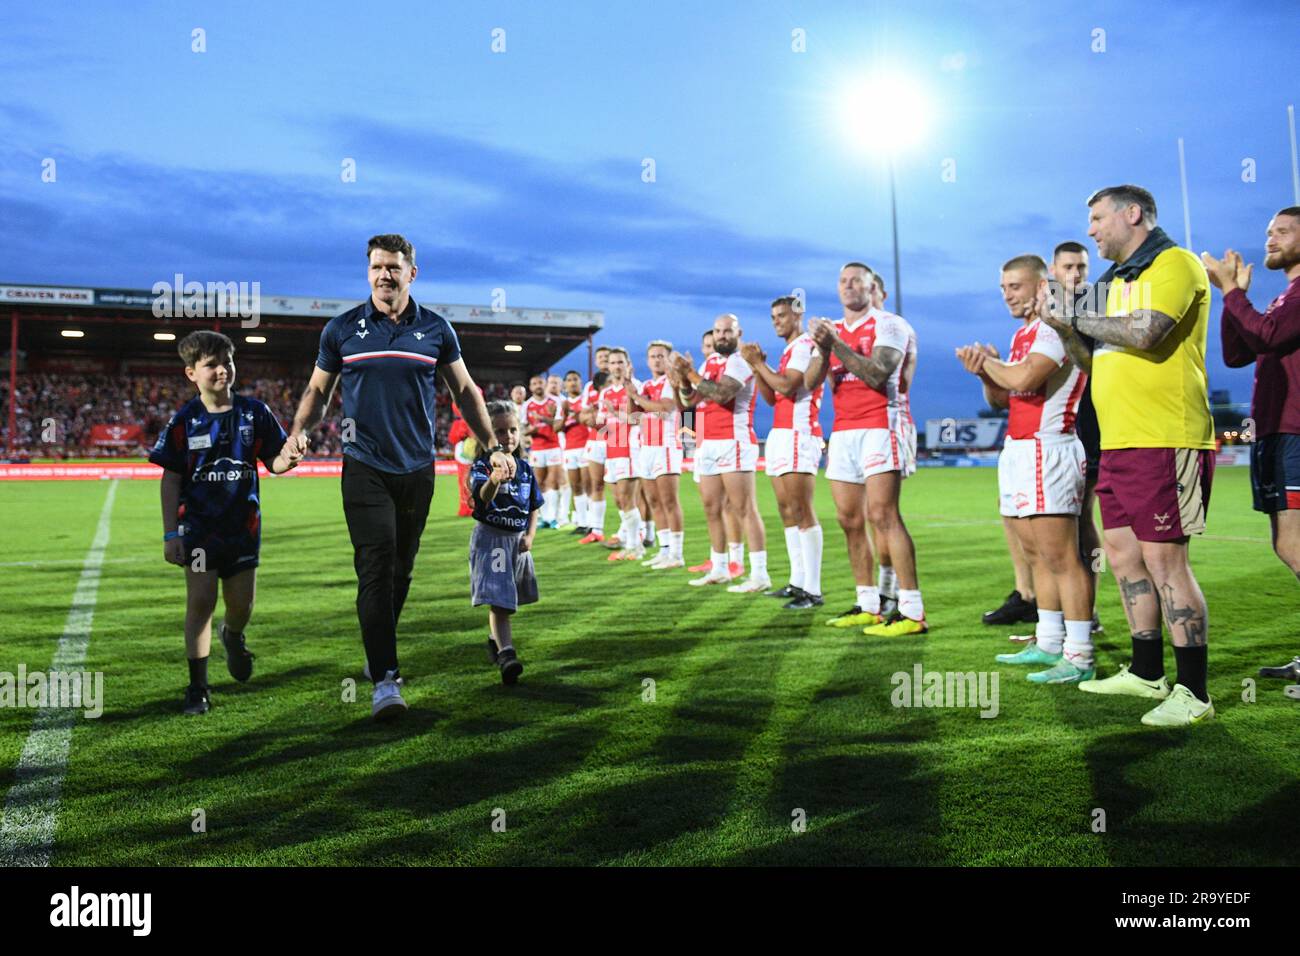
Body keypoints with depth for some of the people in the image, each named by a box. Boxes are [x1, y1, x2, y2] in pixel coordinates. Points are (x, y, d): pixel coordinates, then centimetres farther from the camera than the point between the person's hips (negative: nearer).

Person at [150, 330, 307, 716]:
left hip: (243, 525, 2)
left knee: (241, 604, 8)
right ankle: (197, 688, 8)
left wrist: (289, 457, -21)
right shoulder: (184, 420, -5)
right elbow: (171, 480, -2)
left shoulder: (254, 412, -1)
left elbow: (273, 463, 3)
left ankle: (232, 636, 44)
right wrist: (170, 533, -6)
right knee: (200, 601, -4)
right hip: (198, 526, -2)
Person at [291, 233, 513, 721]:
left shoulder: (436, 329, 5)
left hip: (417, 468, 2)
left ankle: (379, 655, 31)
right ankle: (385, 680, -10)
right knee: (376, 568, -11)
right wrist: (295, 438, -6)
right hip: (365, 466, -2)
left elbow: (465, 391, 12)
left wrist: (493, 447, 6)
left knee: (401, 570, 11)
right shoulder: (341, 329, 3)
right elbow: (317, 392, 11)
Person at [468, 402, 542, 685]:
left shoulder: (525, 468, 5)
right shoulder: (482, 466, -11)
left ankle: (496, 640, 41)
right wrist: (494, 480, -54)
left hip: (518, 539, 6)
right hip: (490, 537, -6)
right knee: (499, 600, -15)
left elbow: (534, 507, 12)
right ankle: (506, 654, -21)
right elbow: (483, 497, -32)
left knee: (507, 598, 19)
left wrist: (529, 536, -3)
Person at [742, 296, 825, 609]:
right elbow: (771, 397, 19)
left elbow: (786, 386, -20)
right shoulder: (789, 351, 23)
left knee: (802, 511, -13)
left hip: (798, 434, -10)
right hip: (781, 435, 10)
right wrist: (757, 367, 7)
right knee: (787, 511, 8)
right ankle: (798, 581, 12)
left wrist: (758, 363, -9)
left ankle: (813, 590, -14)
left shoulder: (805, 345, -7)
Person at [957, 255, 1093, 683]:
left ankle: (1079, 656, -8)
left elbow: (1023, 380, -25)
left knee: (1061, 557, -10)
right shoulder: (1022, 335, 20)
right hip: (1017, 451, 10)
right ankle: (1048, 644, 20)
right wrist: (984, 371, 0)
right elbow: (1000, 398, 20)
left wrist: (988, 360, -6)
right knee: (1037, 555, 13)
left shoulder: (1055, 328, -10)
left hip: (1047, 450, -10)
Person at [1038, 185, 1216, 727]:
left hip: (1165, 441, -9)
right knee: (1122, 554, 12)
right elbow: (1093, 360, 24)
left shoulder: (1174, 264, -6)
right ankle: (1146, 672, 24)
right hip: (1118, 441, 9)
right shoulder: (1118, 281, 21)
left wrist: (1075, 318, -9)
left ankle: (1193, 691, -1)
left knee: (1163, 559, -10)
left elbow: (1144, 332, -22)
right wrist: (1065, 328, 7)